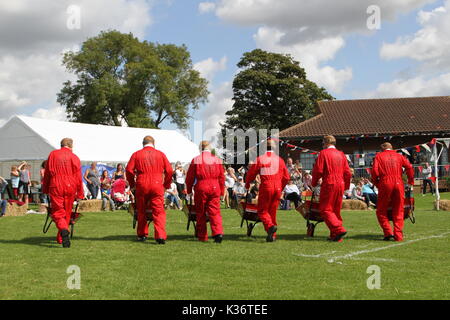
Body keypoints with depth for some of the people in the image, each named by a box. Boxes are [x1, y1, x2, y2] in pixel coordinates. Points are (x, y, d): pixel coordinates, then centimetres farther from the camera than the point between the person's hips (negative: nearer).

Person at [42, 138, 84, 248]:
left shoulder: (53, 155, 5)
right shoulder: (75, 158, 2)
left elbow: (47, 174, 8)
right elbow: (78, 178, 2)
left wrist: (45, 189, 16)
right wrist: (80, 194, 8)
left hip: (55, 187, -1)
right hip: (70, 188, 1)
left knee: (57, 212, -1)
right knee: (67, 213, 14)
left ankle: (64, 230, -29)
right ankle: (60, 238, 21)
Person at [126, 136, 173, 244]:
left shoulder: (136, 154, 5)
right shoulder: (160, 154, 7)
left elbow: (129, 170, -1)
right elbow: (169, 171, 4)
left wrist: (132, 184, 12)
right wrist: (166, 184, 15)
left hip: (142, 186, 1)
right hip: (157, 185, -1)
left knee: (141, 211, 15)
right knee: (159, 211, -2)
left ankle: (142, 235, 22)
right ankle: (160, 236, -14)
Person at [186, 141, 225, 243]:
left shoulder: (196, 160, -2)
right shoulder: (217, 160, 6)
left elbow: (190, 177, 1)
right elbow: (222, 177, 9)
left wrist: (189, 190, 11)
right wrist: (222, 191, 17)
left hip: (201, 188, -2)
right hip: (214, 188, 2)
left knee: (201, 213, 9)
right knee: (215, 212, 3)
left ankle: (202, 236, 13)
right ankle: (218, 232, -15)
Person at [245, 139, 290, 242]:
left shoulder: (259, 159, -2)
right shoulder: (279, 159, 8)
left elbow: (251, 173, 1)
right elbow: (286, 177, 13)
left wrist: (247, 184, 20)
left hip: (265, 187, -3)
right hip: (277, 188, 3)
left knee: (262, 211, 5)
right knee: (273, 212, 12)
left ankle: (270, 226, -22)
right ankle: (272, 235, 11)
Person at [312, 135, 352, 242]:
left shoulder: (323, 153, -3)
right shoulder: (341, 154, 14)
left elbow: (318, 170, -8)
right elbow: (348, 172, 12)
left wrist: (314, 183, 6)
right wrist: (346, 186, 22)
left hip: (329, 184, -6)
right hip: (340, 184, 6)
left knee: (325, 209, -3)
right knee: (336, 210, 12)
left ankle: (339, 229, -18)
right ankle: (335, 236, 12)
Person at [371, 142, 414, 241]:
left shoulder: (378, 156, 11)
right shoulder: (398, 156, 16)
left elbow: (375, 171, -3)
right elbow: (409, 167, 3)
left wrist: (376, 183, 9)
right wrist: (411, 182, 9)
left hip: (385, 184, -2)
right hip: (398, 184, 2)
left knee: (381, 211, 8)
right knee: (398, 211, 9)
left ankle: (388, 232, -4)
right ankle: (398, 235, 3)